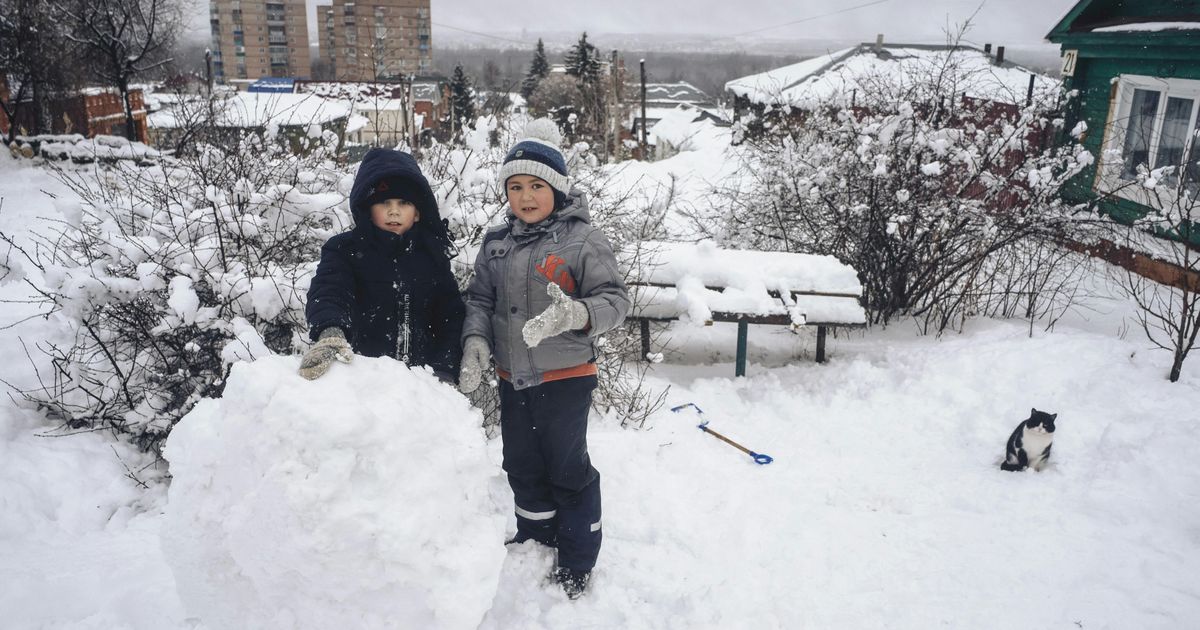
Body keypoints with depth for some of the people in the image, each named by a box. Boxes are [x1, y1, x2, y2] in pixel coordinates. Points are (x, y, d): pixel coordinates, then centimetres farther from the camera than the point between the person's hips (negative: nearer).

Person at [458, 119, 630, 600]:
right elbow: (479, 298, 10)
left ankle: (578, 561, 25)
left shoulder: (582, 240, -11)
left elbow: (615, 300, -14)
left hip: (565, 376, -6)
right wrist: (476, 339, -9)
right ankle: (535, 540, 43)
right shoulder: (496, 243, 6)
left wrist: (575, 314, -33)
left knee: (568, 469, 6)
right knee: (523, 466, 20)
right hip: (513, 378, 6)